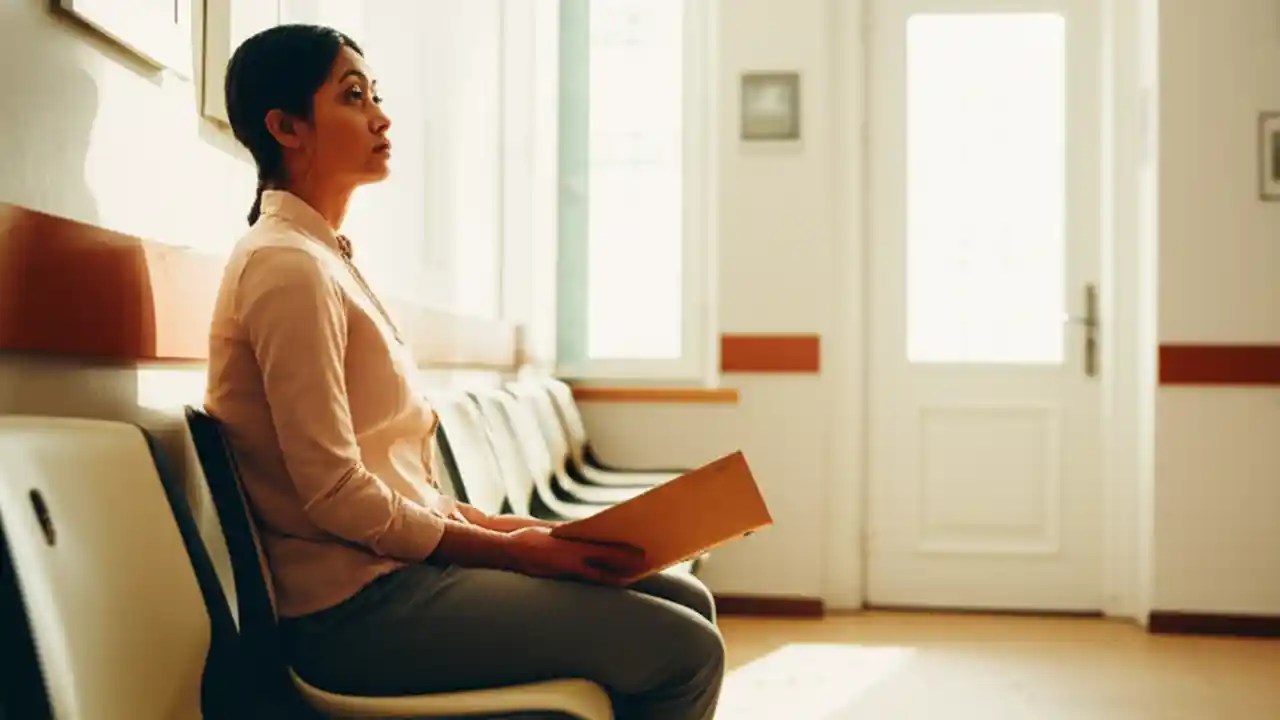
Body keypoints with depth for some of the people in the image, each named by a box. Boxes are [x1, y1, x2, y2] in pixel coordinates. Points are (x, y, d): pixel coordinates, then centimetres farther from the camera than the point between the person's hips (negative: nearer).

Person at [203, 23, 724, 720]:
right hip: (356, 607, -10)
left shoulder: (323, 256, 16)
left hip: (395, 566, 10)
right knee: (683, 652, -14)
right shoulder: (288, 265, -14)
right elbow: (335, 493, -19)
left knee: (687, 603, 8)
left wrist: (490, 523, 6)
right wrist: (510, 550, -13)